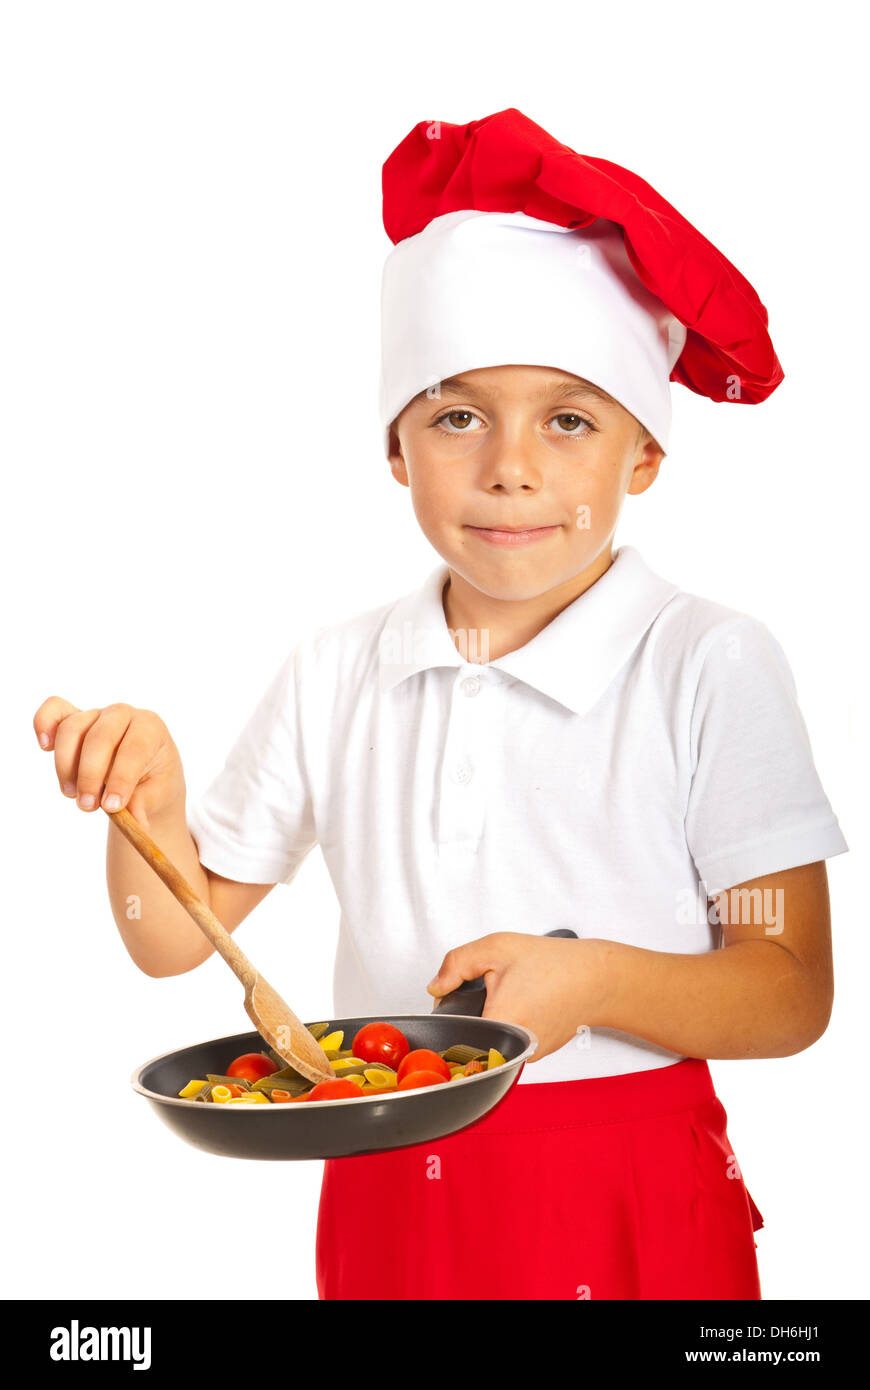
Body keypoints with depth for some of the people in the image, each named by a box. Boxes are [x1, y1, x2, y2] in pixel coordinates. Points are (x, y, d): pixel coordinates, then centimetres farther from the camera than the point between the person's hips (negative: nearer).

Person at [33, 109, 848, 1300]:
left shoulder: (711, 666, -11)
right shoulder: (332, 676, -1)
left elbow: (792, 995, -10)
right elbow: (175, 939, 4)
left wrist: (595, 982, -25)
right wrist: (148, 801, -15)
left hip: (628, 1210, -3)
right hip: (387, 1191, 3)